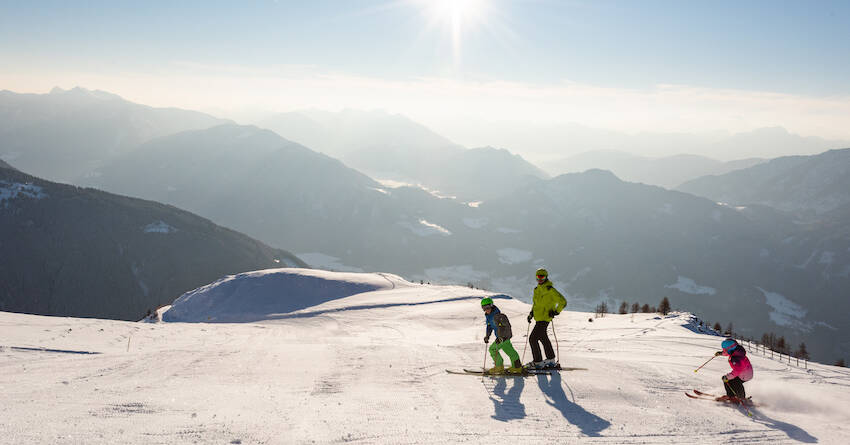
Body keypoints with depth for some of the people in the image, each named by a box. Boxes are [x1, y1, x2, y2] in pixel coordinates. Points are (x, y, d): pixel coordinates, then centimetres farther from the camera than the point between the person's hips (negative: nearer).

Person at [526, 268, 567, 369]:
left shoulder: (550, 290, -13)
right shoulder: (537, 289, 12)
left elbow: (563, 302, -12)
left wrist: (556, 312, -17)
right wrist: (531, 313, 16)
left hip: (544, 318, -9)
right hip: (538, 318, 9)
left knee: (533, 338, -11)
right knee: (543, 338, 18)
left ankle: (538, 362, -4)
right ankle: (551, 360, 30)